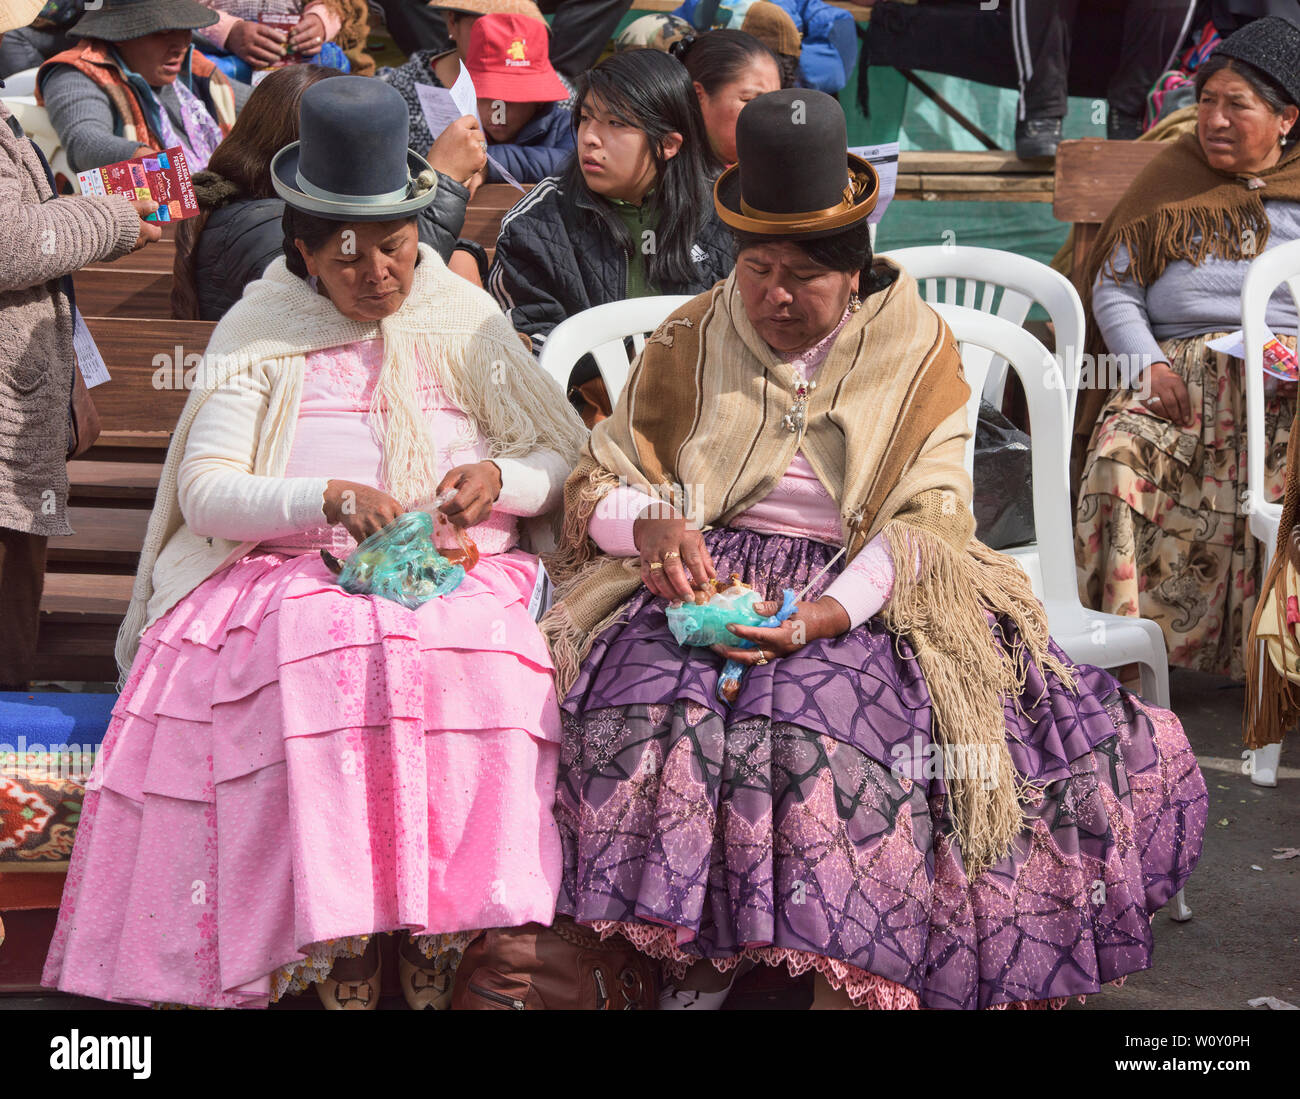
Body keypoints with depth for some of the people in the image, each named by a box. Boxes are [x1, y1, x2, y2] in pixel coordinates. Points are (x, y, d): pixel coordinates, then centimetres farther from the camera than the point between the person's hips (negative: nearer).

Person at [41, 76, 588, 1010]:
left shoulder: (466, 323, 16)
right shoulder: (261, 336, 11)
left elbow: (570, 460, 15)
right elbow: (204, 491, -1)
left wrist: (501, 477, -8)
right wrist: (326, 498, -19)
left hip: (461, 579, 1)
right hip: (293, 581, -1)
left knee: (477, 664, -34)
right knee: (323, 663, -36)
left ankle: (438, 948, -29)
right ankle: (341, 956, -32)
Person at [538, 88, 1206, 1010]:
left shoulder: (919, 353, 5)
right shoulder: (691, 343, 12)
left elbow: (928, 523, -6)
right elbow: (601, 482, 8)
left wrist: (830, 612, -24)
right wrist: (651, 526, -17)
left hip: (866, 598, -2)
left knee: (820, 721, -35)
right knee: (646, 708, -30)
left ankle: (844, 973, -19)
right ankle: (699, 958, -16)